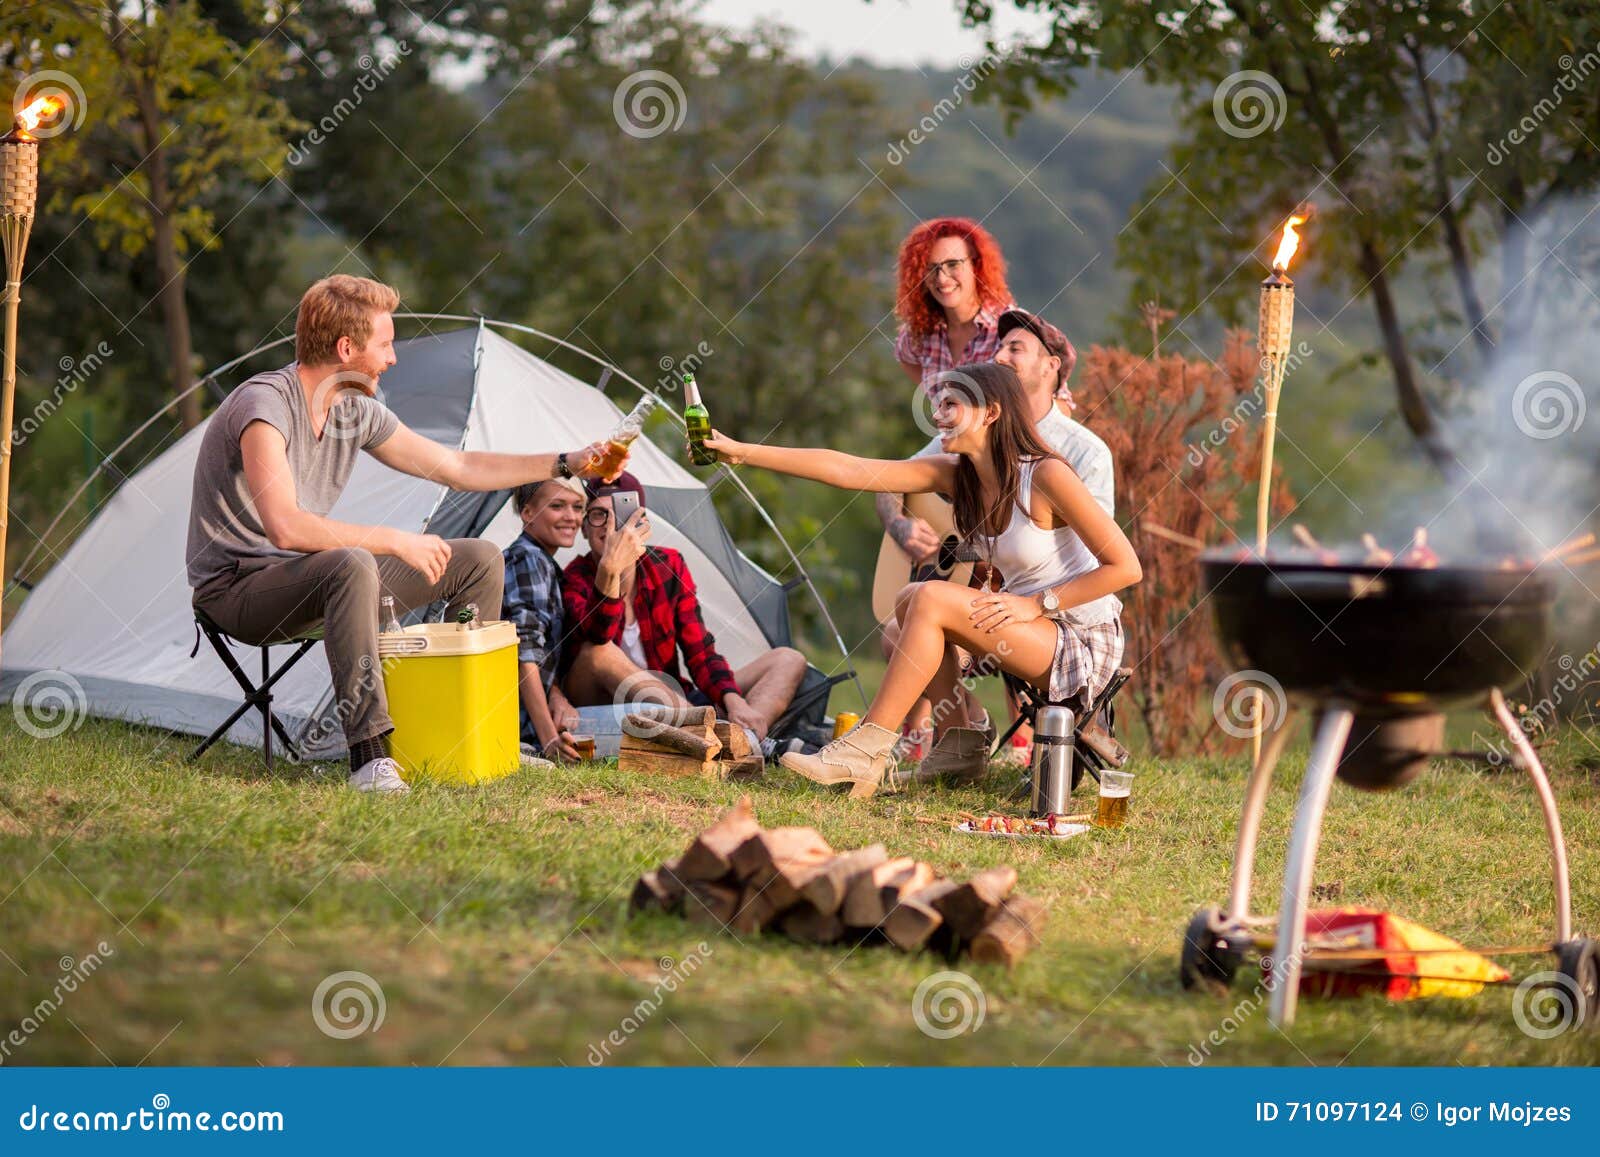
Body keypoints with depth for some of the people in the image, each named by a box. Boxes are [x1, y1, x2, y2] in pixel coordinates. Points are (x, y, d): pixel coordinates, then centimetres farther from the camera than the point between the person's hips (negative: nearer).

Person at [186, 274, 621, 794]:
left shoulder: (357, 411, 3)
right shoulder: (264, 406, -24)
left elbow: (458, 468, 15)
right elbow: (287, 528, -35)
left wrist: (567, 464, 12)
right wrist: (395, 541, -30)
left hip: (310, 582, 9)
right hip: (236, 588, -9)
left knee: (478, 560, 5)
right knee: (351, 566, -40)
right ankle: (369, 756, -40)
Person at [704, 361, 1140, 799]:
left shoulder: (1046, 475, -19)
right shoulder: (954, 474, 1)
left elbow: (1125, 567, -19)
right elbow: (846, 470, -3)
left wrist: (1037, 604, -20)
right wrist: (742, 452, -8)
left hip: (1085, 645, -8)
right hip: (1036, 632, 8)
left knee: (932, 599, -20)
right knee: (910, 599, -1)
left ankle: (866, 751, -17)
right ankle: (961, 745, 2)